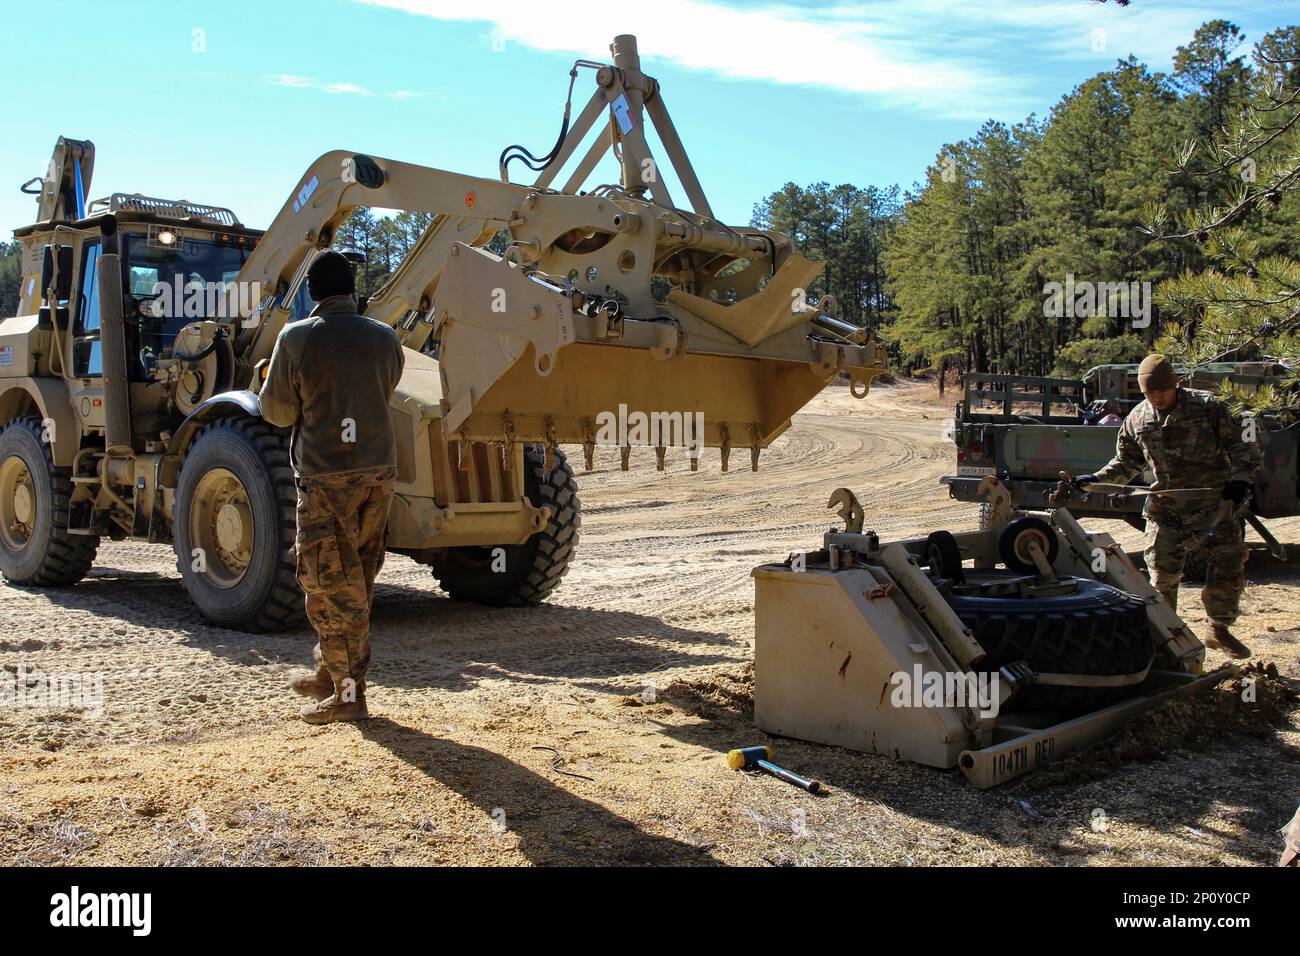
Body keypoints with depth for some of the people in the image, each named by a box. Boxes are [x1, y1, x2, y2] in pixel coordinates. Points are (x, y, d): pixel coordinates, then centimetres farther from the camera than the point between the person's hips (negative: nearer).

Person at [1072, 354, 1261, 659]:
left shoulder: (1207, 407, -5)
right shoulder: (1137, 420, 4)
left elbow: (1241, 444, -1)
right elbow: (1126, 463, 15)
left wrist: (1240, 477, -15)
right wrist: (1096, 479, 1)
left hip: (1214, 503, -1)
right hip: (1165, 507, 2)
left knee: (1229, 565, 1)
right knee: (1163, 573, 1)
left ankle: (1219, 628, 22)